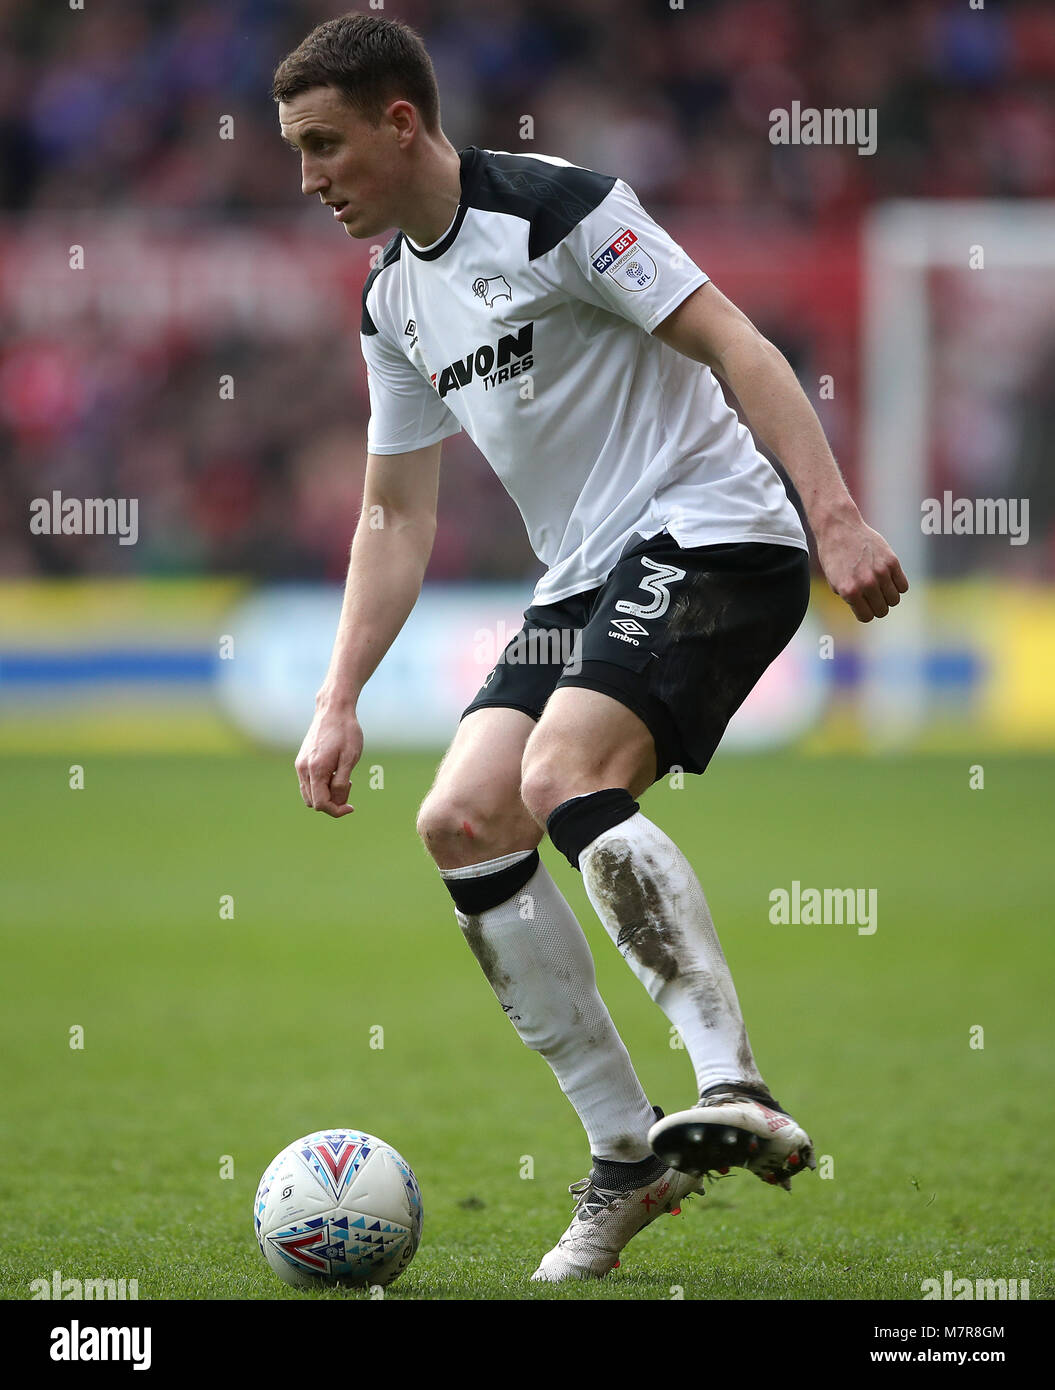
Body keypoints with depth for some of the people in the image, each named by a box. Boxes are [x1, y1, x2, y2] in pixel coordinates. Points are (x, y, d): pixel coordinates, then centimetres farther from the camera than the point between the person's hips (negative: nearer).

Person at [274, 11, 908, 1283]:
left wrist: (837, 520, -25)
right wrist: (337, 704, 14)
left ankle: (736, 1093, -32)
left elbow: (734, 346, -16)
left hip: (712, 535, -9)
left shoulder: (556, 209, -11)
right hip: (585, 582, 9)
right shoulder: (393, 300, 14)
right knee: (462, 821, -6)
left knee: (564, 776, -28)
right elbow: (394, 518, 21)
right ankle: (628, 1154, -2)